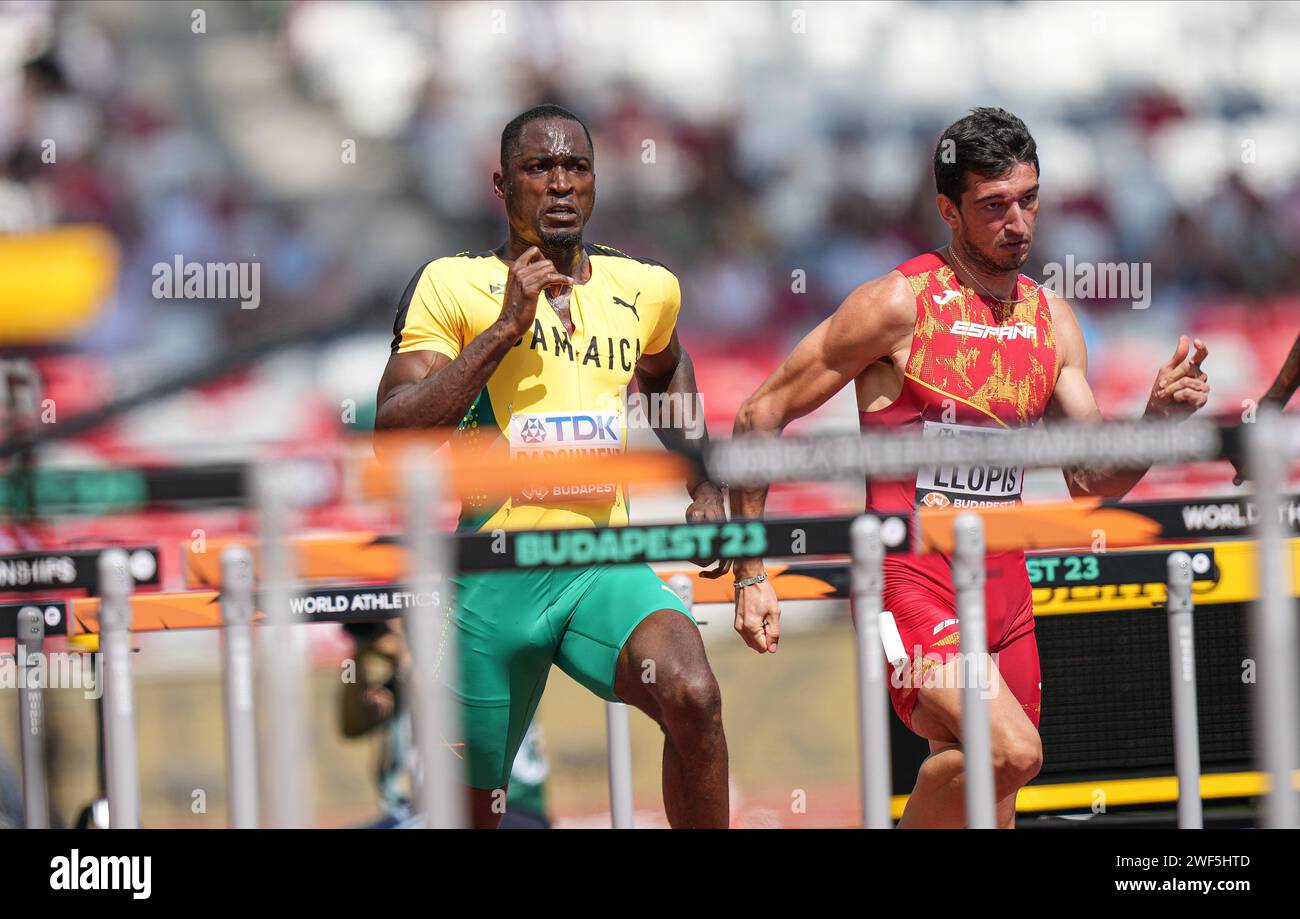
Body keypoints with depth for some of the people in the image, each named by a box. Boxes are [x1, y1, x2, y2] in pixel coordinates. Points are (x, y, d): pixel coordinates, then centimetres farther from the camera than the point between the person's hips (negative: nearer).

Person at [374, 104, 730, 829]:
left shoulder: (645, 289, 10)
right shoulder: (451, 286, -1)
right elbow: (393, 433, -12)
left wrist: (706, 486, 23)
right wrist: (504, 329, -16)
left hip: (605, 562, 2)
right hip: (491, 572, -1)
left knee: (693, 697, -29)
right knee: (471, 805, 8)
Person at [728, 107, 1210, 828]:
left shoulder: (1051, 321, 10)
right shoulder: (899, 303, -8)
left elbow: (1093, 484, 13)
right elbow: (758, 419, -4)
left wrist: (1158, 417, -7)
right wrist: (751, 575, -6)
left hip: (1004, 591, 7)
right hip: (911, 580, -7)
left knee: (986, 799, 8)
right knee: (1011, 750, -26)